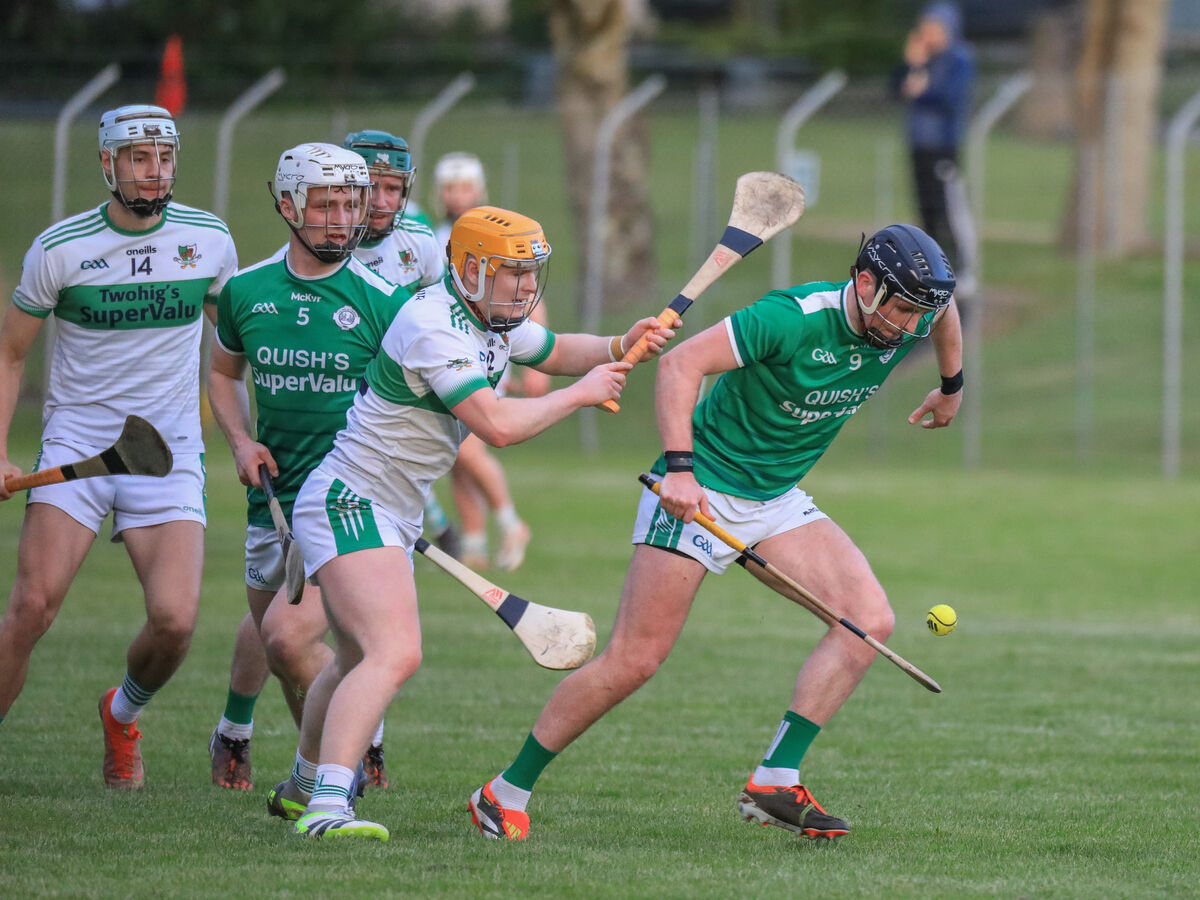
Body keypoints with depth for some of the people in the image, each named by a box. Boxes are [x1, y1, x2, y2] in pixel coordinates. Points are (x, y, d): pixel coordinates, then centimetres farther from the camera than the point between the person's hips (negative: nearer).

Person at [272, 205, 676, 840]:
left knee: (359, 660, 27)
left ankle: (305, 780, 48)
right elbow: (498, 425, -29)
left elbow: (554, 351, 27)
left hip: (393, 516, 11)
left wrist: (619, 347, 7)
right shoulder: (433, 326, -22)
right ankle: (326, 806, -36)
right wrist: (579, 393, -16)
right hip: (348, 502, -11)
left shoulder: (493, 320, 8)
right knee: (395, 654, -27)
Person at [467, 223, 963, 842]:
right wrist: (679, 465, -35)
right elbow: (680, 363, -27)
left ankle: (776, 781, -10)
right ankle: (505, 793, 3)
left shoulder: (908, 320, -3)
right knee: (633, 660, -10)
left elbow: (945, 313, 23)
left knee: (870, 618, -11)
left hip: (778, 501, 7)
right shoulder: (794, 317, -25)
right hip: (700, 490, -7)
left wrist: (951, 389, 37)